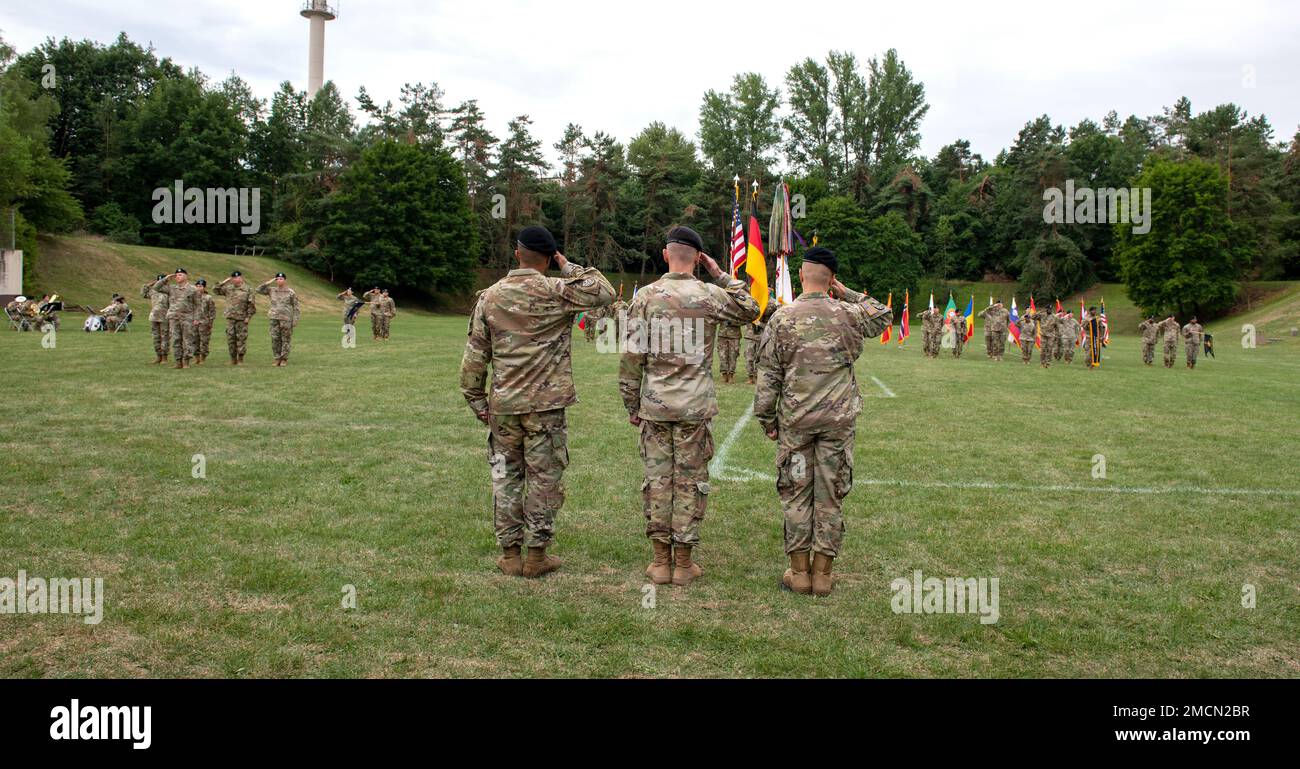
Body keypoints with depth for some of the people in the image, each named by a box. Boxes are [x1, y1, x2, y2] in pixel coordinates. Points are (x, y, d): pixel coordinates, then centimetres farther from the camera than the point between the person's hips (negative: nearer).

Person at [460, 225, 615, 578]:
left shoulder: (489, 296, 4)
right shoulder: (556, 292, -8)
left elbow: (475, 355, 5)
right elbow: (605, 292, -1)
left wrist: (476, 400, 13)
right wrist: (568, 266, 3)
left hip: (503, 405, 3)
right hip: (546, 404, -3)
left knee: (506, 477, 11)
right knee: (544, 478, 6)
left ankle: (509, 554, 17)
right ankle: (537, 555, 12)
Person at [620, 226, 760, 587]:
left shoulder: (645, 296, -2)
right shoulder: (709, 296, -4)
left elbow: (632, 357, -2)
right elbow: (750, 310, 15)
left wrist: (632, 405, 7)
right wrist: (720, 275, 12)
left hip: (654, 406, 1)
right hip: (694, 407, -1)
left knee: (657, 479, 7)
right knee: (690, 481, 6)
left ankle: (661, 561, 13)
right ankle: (683, 563, 11)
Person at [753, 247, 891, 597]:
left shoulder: (782, 318, -4)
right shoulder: (849, 314, -2)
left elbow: (768, 375, -2)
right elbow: (884, 316, 21)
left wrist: (767, 419, 7)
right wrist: (849, 295, 15)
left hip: (795, 420, -1)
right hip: (839, 420, 1)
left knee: (796, 494, 9)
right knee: (831, 496, 7)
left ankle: (799, 572, 13)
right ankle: (822, 574, 14)